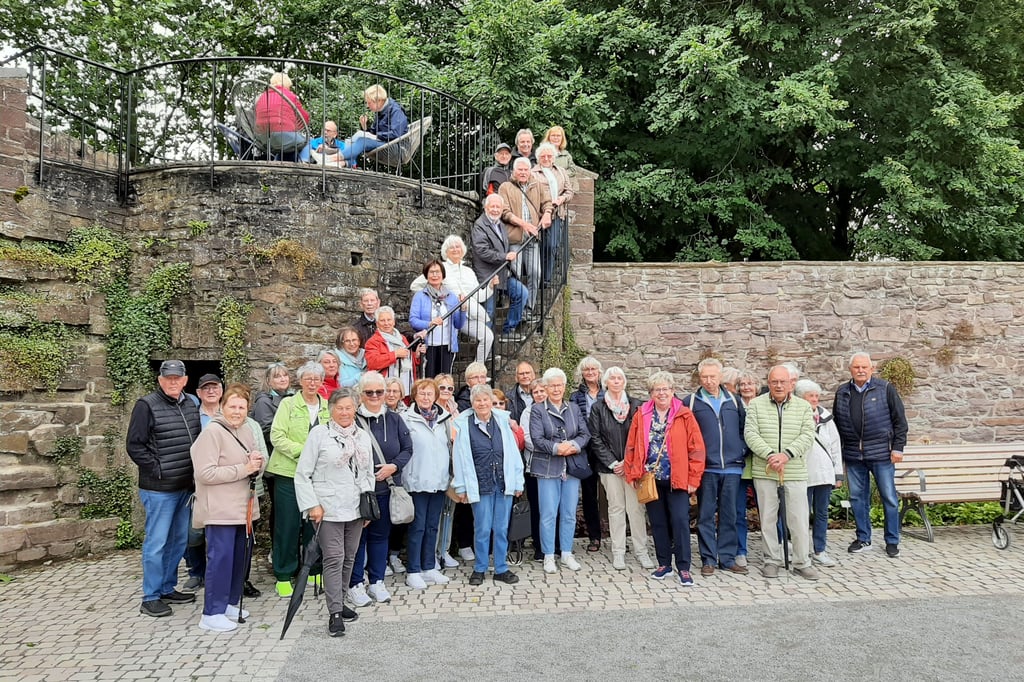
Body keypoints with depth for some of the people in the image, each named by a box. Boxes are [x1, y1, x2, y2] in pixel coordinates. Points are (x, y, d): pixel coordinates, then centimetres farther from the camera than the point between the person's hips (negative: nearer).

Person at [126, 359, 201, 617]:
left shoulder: (190, 405, 10)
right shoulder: (147, 405, -10)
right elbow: (134, 445, -12)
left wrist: (194, 472, 8)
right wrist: (158, 470, -14)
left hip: (185, 486, 7)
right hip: (159, 489, -7)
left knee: (179, 540, 15)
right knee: (156, 542, 0)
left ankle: (167, 589, 28)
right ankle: (150, 598, 12)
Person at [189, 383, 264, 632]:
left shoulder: (247, 432, 11)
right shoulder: (212, 432, -14)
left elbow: (256, 465, 23)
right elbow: (205, 473, -21)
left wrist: (258, 462, -2)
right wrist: (243, 469, -20)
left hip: (244, 507, 8)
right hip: (220, 510, -8)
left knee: (240, 556, 14)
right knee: (220, 558, -4)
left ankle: (230, 602, 29)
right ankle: (212, 613, 7)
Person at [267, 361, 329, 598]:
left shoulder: (327, 408, 8)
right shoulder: (288, 404, -2)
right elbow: (277, 437, -9)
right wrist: (302, 450, -18)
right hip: (288, 473, -3)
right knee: (287, 525, 2)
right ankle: (283, 576, 14)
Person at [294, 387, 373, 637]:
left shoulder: (363, 436, 11)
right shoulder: (319, 433, -5)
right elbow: (302, 474, -5)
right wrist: (312, 505, -11)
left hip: (355, 509, 5)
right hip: (329, 509, -5)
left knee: (349, 558, 13)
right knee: (334, 559, -7)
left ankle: (339, 602, 27)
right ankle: (335, 613, 0)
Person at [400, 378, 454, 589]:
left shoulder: (444, 418, 10)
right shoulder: (407, 419, -7)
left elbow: (451, 446, 18)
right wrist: (407, 475, -13)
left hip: (439, 481, 5)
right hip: (417, 482, -5)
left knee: (432, 526, 14)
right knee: (417, 527, 1)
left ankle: (429, 568, 24)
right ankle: (413, 572, 11)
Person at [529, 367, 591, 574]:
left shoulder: (574, 408, 11)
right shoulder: (537, 409, -1)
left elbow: (585, 434, 4)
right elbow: (536, 439, -9)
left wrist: (574, 446, -15)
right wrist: (556, 448, -21)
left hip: (572, 468, 4)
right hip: (548, 468, -3)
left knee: (569, 514, 10)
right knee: (548, 515, 1)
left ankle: (567, 554, 23)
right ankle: (548, 556, 13)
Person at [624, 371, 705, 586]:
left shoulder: (684, 415, -2)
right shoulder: (641, 415, 5)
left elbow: (696, 448, -3)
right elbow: (631, 447, 7)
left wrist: (693, 478, -7)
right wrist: (633, 474, 3)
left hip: (677, 479, -3)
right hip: (651, 479, 3)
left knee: (680, 521, -5)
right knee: (658, 523, 10)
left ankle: (683, 567, 6)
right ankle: (664, 564, 23)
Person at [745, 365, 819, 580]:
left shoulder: (803, 406, 5)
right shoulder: (756, 405, 2)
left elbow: (807, 435, -4)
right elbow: (750, 434, -6)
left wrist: (786, 455, -17)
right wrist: (770, 455, -18)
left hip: (795, 471, 0)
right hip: (764, 471, 0)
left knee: (799, 519, 3)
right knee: (768, 518, 7)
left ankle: (802, 562, 17)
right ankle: (771, 560, 20)